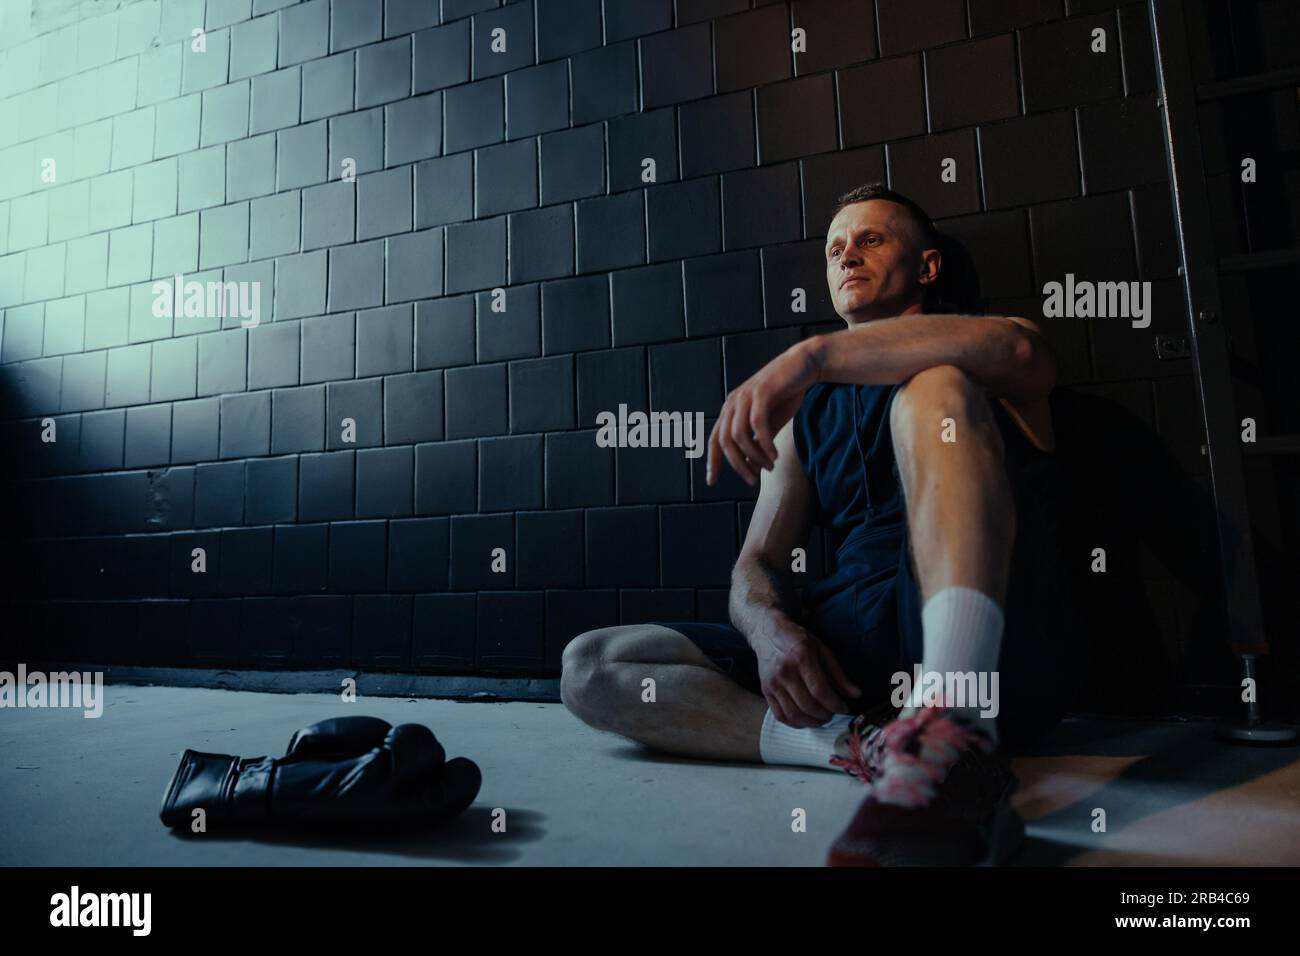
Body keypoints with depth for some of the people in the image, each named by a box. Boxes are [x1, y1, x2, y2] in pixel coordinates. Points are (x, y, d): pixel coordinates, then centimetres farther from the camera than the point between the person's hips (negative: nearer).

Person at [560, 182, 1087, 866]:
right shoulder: (805, 408, 22)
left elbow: (1019, 348, -16)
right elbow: (756, 565, 12)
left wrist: (813, 353, -26)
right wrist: (771, 630, -12)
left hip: (1000, 652, -3)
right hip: (859, 650, 4)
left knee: (935, 391, -24)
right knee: (590, 667, -9)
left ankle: (951, 735, -40)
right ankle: (869, 744, -27)